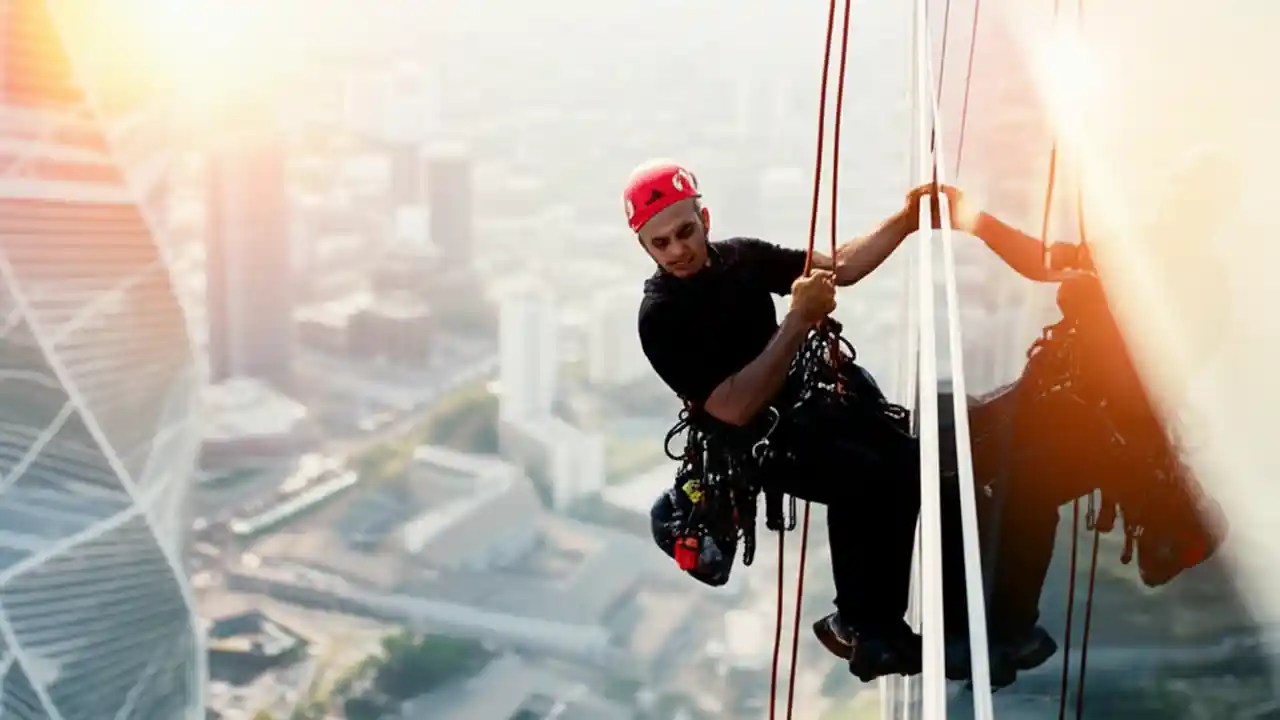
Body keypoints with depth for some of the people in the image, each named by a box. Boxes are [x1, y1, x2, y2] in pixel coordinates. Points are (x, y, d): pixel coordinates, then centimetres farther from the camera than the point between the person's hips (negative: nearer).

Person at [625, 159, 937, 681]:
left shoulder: (741, 255, -2)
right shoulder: (660, 316, -20)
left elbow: (839, 268, 6)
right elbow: (736, 409, -28)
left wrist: (906, 220, -9)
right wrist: (800, 320, -32)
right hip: (750, 442, -6)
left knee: (902, 459, -17)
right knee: (862, 478, -28)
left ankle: (881, 619, -6)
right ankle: (858, 625, -7)